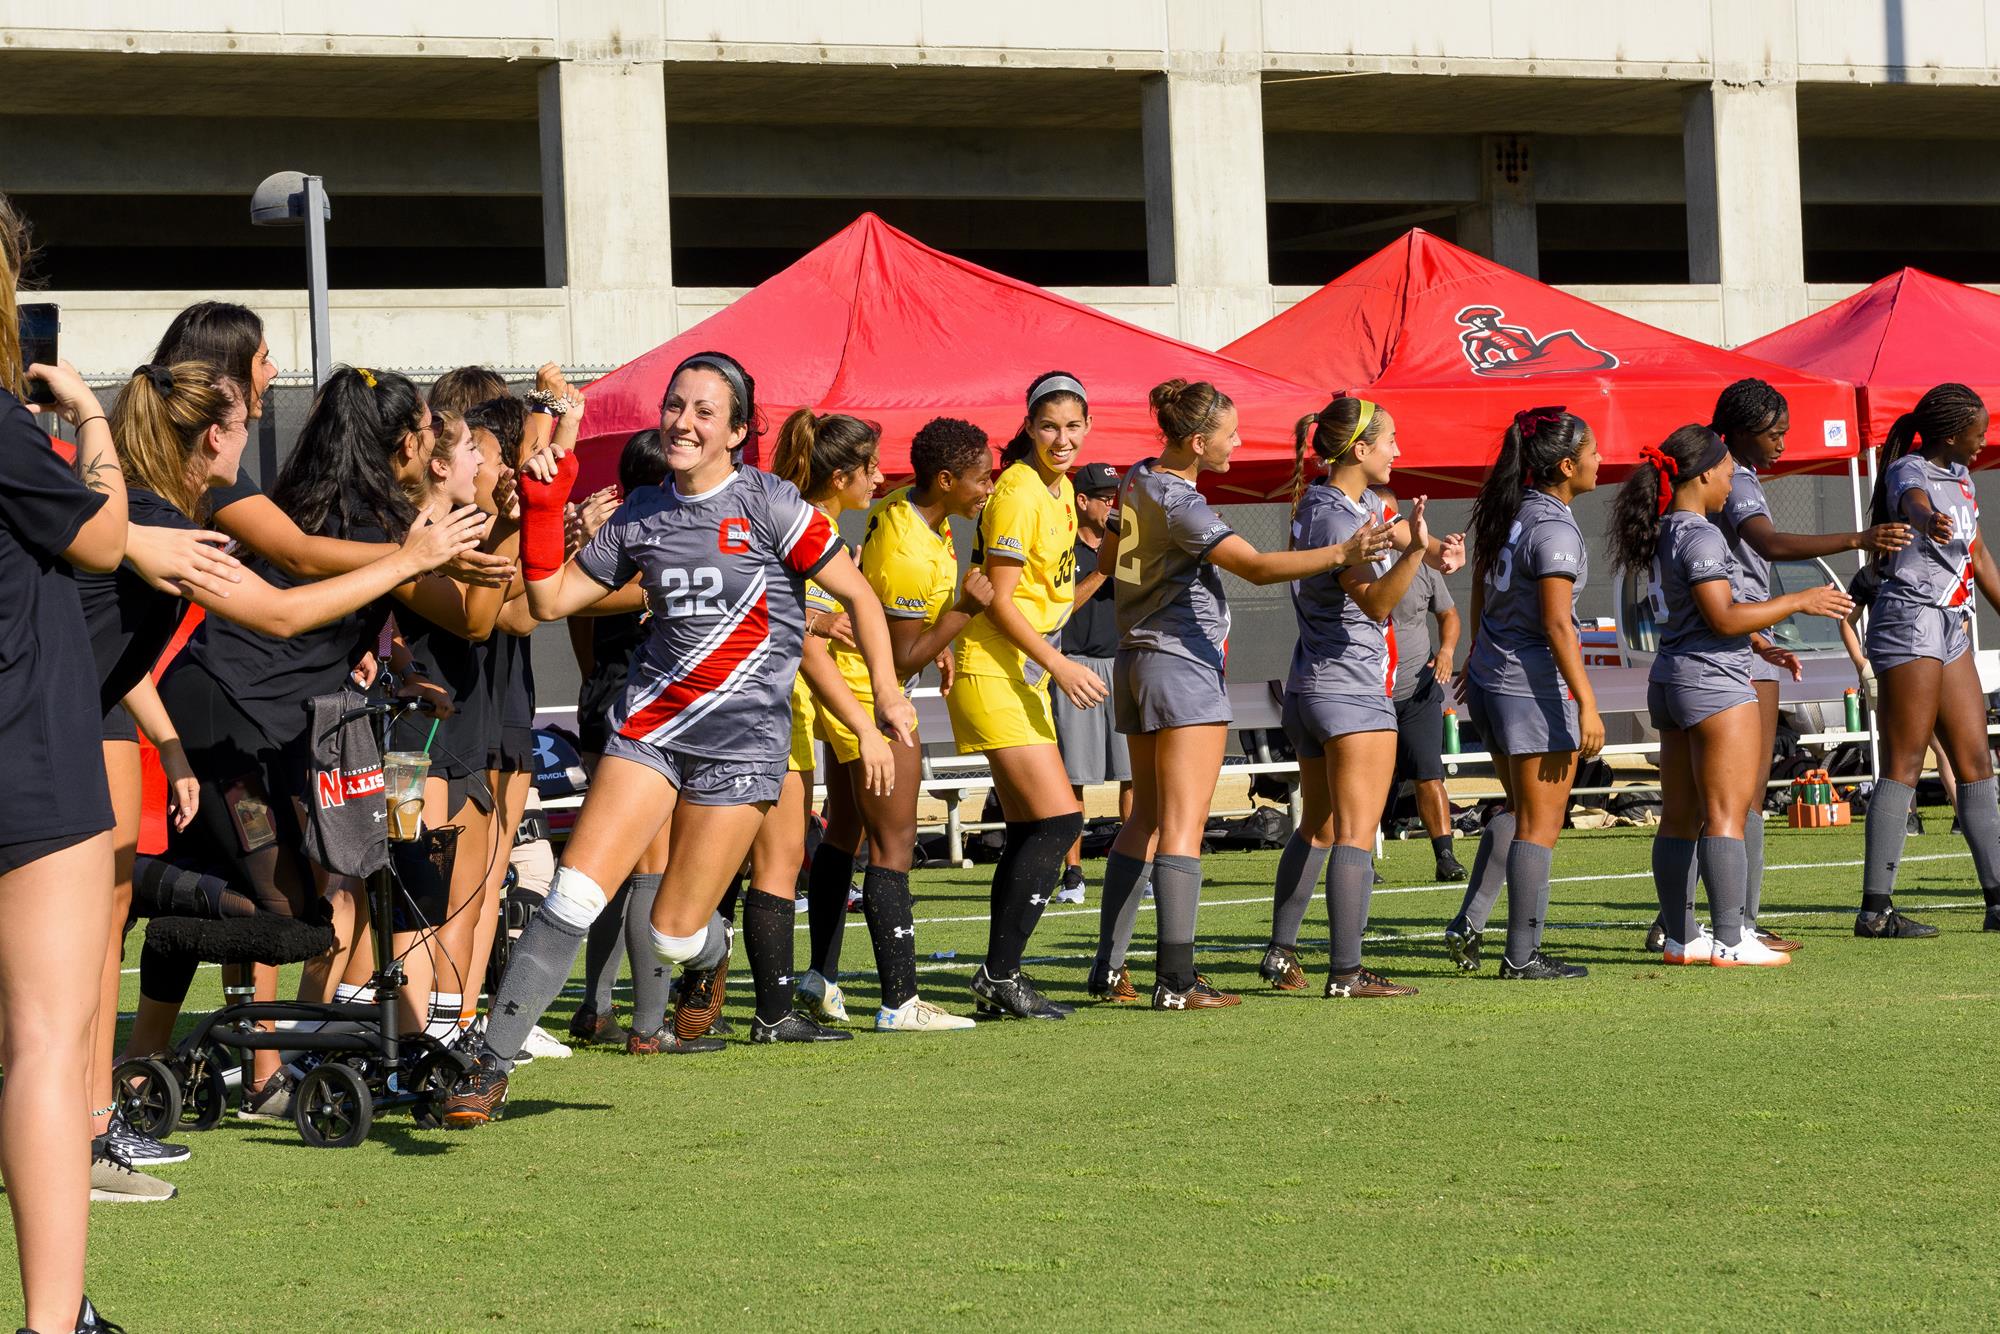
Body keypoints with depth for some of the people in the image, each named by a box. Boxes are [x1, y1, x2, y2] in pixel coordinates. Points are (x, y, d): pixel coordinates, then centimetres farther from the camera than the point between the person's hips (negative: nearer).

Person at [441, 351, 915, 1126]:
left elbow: (858, 595, 2)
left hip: (741, 737, -3)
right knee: (574, 895, -14)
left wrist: (886, 693, 2)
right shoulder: (642, 517, 7)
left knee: (673, 935, 0)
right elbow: (552, 600, 10)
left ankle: (710, 954, 39)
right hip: (650, 723, 3)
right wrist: (543, 509, -1)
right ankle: (491, 1063, -11)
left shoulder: (767, 505, -5)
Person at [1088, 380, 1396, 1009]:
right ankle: (1176, 980, -16)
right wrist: (1340, 554, -39)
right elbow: (1257, 565, -29)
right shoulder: (1180, 503, -18)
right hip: (1185, 666, -9)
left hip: (1136, 661, 9)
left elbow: (1107, 560, 24)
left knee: (1145, 819, 15)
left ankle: (1109, 968, 14)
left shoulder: (1137, 481, 10)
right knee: (1182, 828, -11)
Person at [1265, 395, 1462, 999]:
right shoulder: (1336, 517, -18)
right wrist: (1415, 550, -41)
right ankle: (1346, 971, -14)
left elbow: (1397, 526, 15)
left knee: (1317, 830, 17)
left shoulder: (1342, 499, 10)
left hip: (1308, 691, 10)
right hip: (1353, 690, -10)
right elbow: (1376, 601, -26)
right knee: (1355, 835, -10)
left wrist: (1436, 548, -7)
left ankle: (1281, 953, 17)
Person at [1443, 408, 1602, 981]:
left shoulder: (1505, 511, 7)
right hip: (1536, 688, -9)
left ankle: (1468, 925, 15)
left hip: (1490, 679, 9)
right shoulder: (1554, 530, -18)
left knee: (1518, 810, 22)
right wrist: (1586, 703, -21)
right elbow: (1556, 623, -22)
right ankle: (1522, 954, 3)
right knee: (1540, 826, 0)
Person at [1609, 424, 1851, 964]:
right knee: (1727, 814, -9)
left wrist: (1763, 646, 28)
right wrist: (1799, 601, -14)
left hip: (1671, 679, 10)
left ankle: (1680, 938, 15)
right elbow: (1724, 617, -21)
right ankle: (1730, 942, -11)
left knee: (1680, 817, 11)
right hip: (1713, 682, -10)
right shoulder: (1701, 536, -16)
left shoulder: (1661, 535, 13)